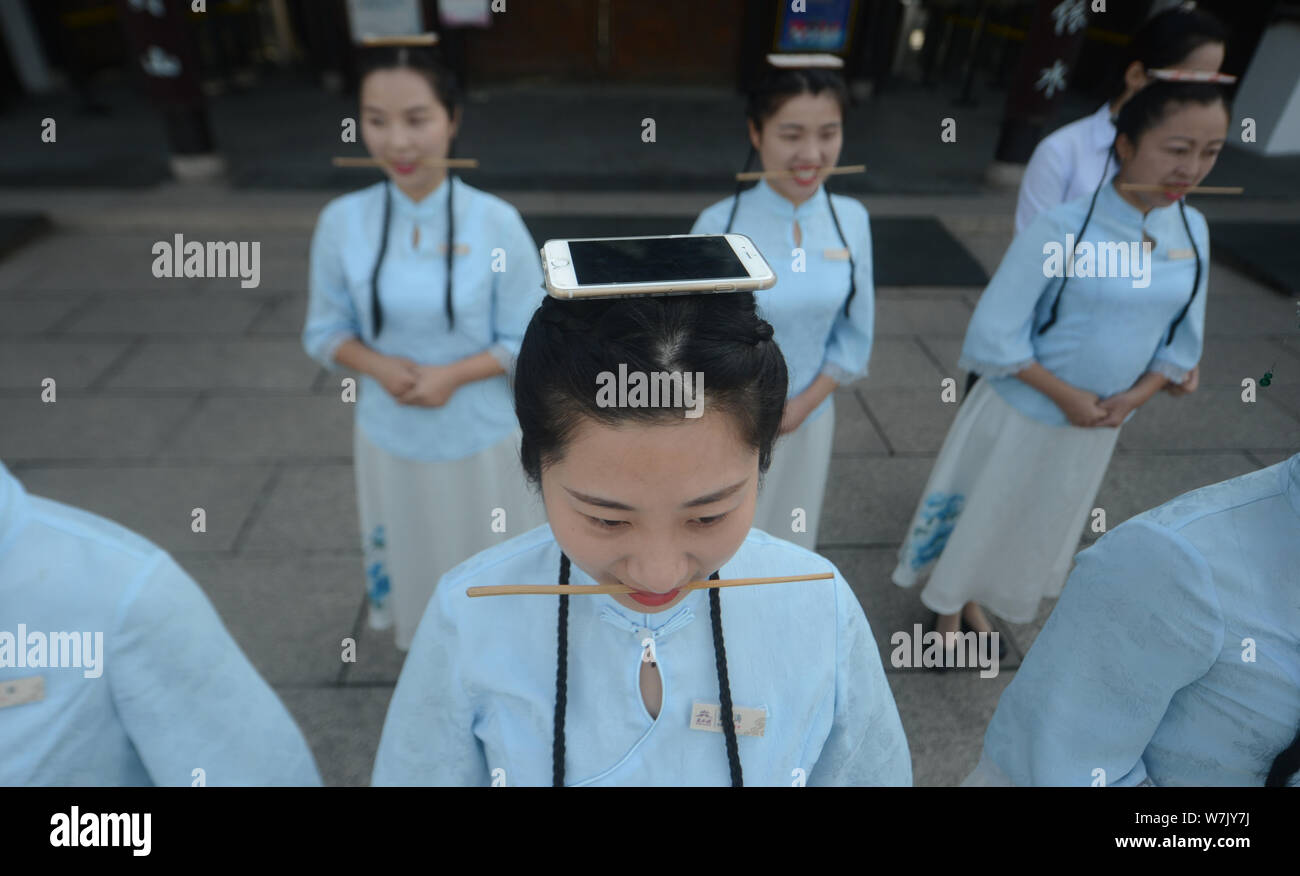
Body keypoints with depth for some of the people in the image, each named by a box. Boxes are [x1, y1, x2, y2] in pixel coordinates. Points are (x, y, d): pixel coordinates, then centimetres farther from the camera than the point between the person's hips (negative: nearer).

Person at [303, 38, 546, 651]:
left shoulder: (495, 222, -16)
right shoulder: (341, 221, -9)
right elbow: (324, 332, 1)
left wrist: (453, 375, -23)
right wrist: (377, 366, -19)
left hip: (481, 438, -2)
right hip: (391, 437, 2)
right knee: (414, 562, 23)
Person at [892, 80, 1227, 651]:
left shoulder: (1192, 232, -4)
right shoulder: (1065, 226, -22)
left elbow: (1182, 339, 6)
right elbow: (994, 333, -21)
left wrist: (1134, 398, -10)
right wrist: (1064, 396, -18)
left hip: (1099, 425, 6)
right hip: (1024, 414, -5)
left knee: (1038, 524, 23)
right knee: (979, 513, 14)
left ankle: (975, 600, 49)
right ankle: (946, 602, 42)